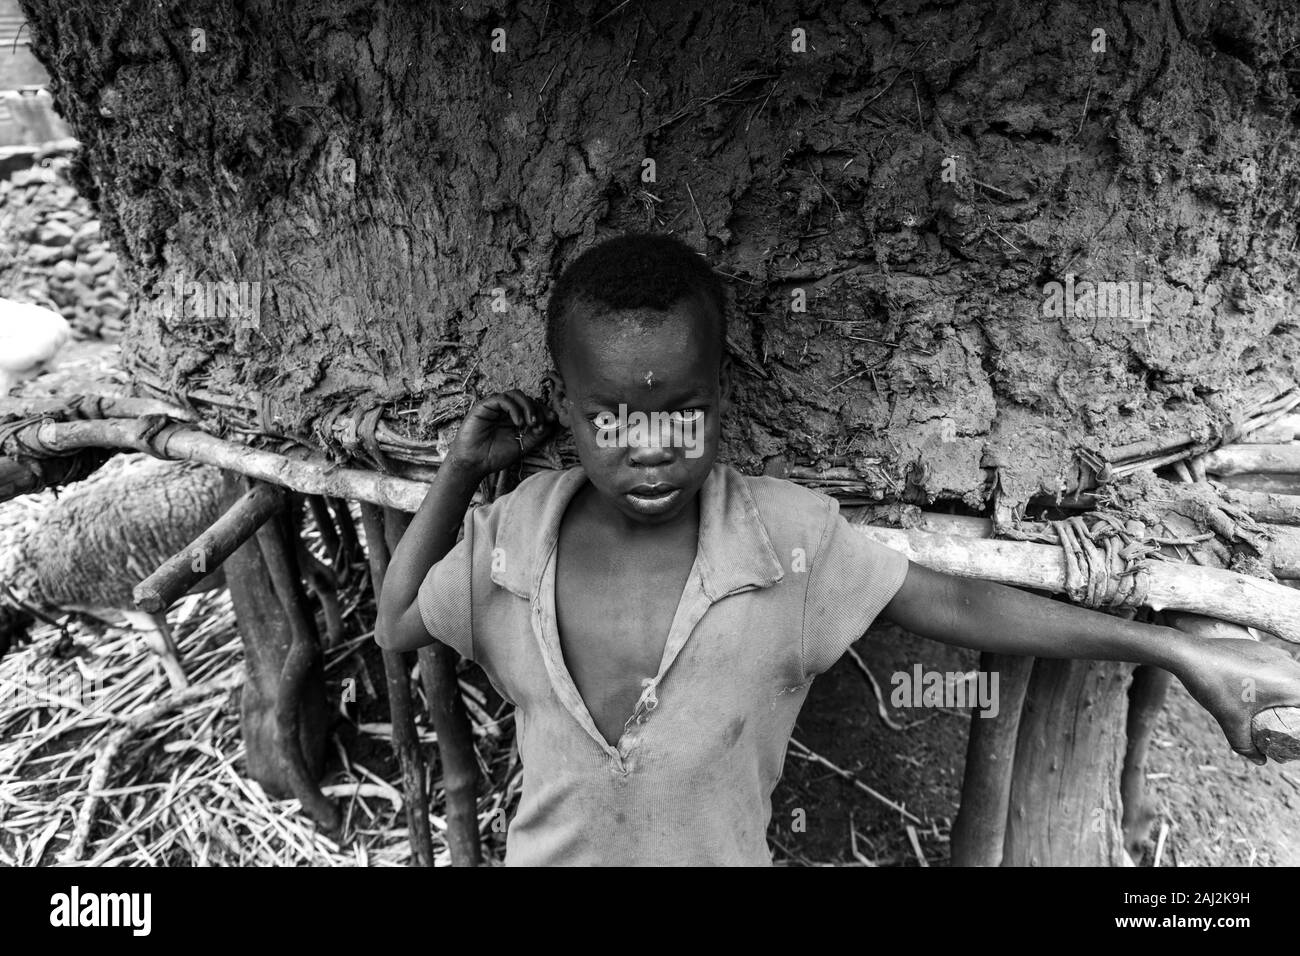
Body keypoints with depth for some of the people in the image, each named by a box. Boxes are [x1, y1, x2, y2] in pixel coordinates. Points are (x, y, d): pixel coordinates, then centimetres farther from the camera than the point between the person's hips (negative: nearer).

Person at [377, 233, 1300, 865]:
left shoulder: (788, 535, -18)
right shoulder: (511, 536, -12)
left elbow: (955, 603, -9)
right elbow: (396, 626, 4)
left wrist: (1181, 650, -5)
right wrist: (460, 473, -10)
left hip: (721, 852, -1)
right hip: (550, 849, 2)